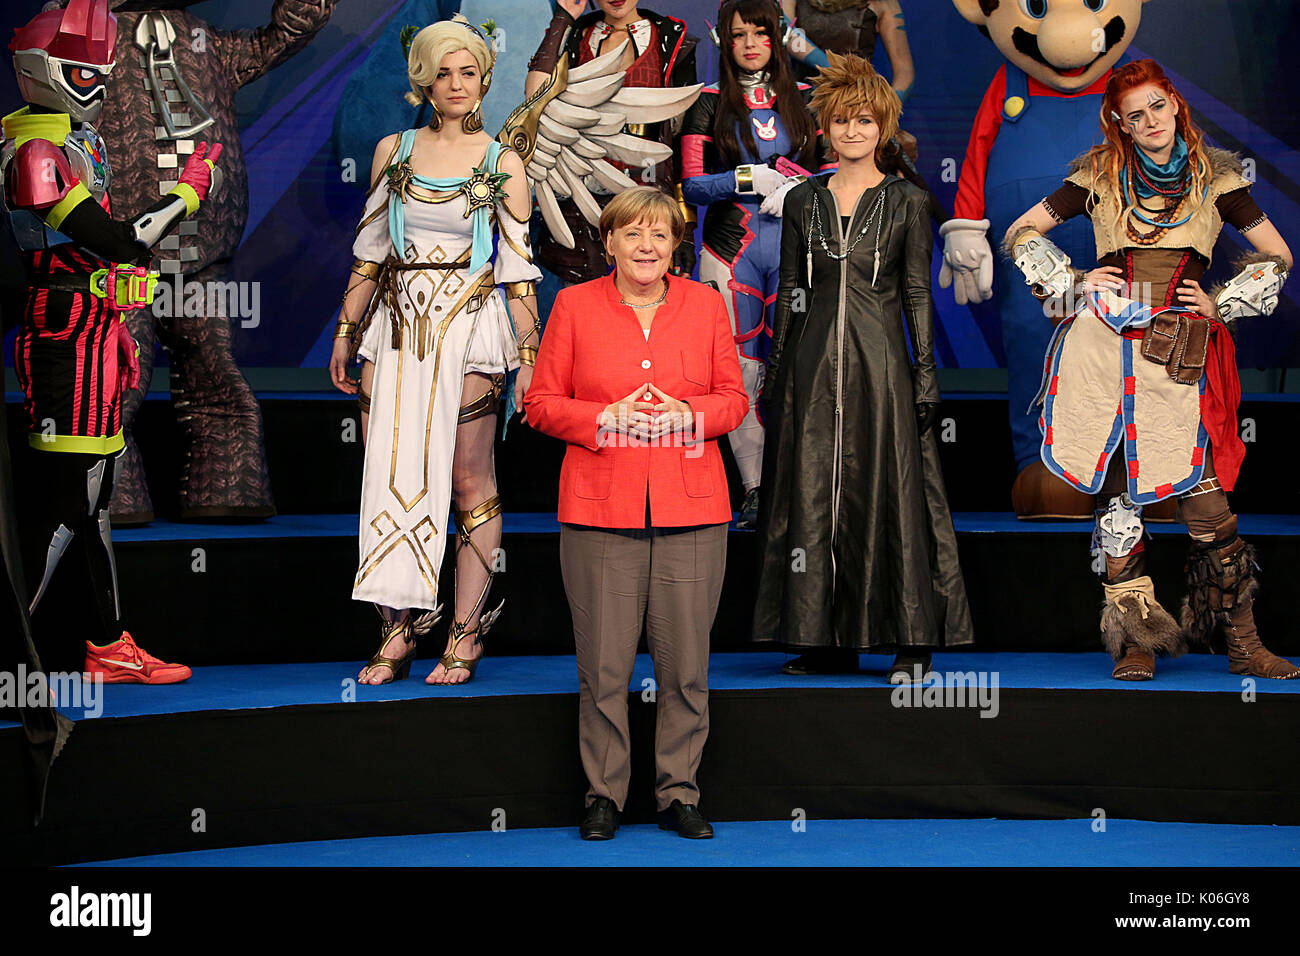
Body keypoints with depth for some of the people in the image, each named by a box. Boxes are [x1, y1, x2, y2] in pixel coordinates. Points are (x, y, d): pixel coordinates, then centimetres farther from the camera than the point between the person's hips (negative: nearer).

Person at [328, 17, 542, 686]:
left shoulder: (502, 165, 3)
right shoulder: (393, 151, 10)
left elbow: (518, 268, 2)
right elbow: (369, 252, 15)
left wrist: (528, 354, -4)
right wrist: (345, 332, 12)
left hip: (469, 331, -3)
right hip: (397, 330, 3)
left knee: (469, 483, -2)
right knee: (389, 476, -1)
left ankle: (464, 636, 5)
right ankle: (397, 631, 5)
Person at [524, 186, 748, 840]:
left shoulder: (705, 303, 10)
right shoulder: (574, 306, 6)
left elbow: (733, 399, 12)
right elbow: (541, 403, 5)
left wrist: (686, 413, -8)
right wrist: (607, 416, -11)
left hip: (692, 512, 1)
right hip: (601, 511, -1)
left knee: (685, 663, 2)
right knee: (603, 664, -1)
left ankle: (679, 792, 14)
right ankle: (603, 793, 12)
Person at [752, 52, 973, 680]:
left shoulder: (907, 203, 3)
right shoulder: (803, 202, 9)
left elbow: (918, 294, 1)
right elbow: (789, 291, 11)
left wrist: (925, 372, -5)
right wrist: (775, 372, 7)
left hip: (879, 358, -3)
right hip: (814, 362, 3)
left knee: (887, 492, -2)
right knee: (811, 494, 3)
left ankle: (911, 642, 5)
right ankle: (824, 639, 12)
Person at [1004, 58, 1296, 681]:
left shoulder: (1216, 178, 10)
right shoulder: (1099, 175, 9)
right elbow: (1021, 234, 15)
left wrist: (1221, 304, 6)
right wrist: (1071, 286, 4)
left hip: (1177, 352, 0)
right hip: (1101, 342, 1)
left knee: (1204, 499, -8)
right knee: (1113, 492, -1)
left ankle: (1242, 643, 0)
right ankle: (1133, 637, 7)